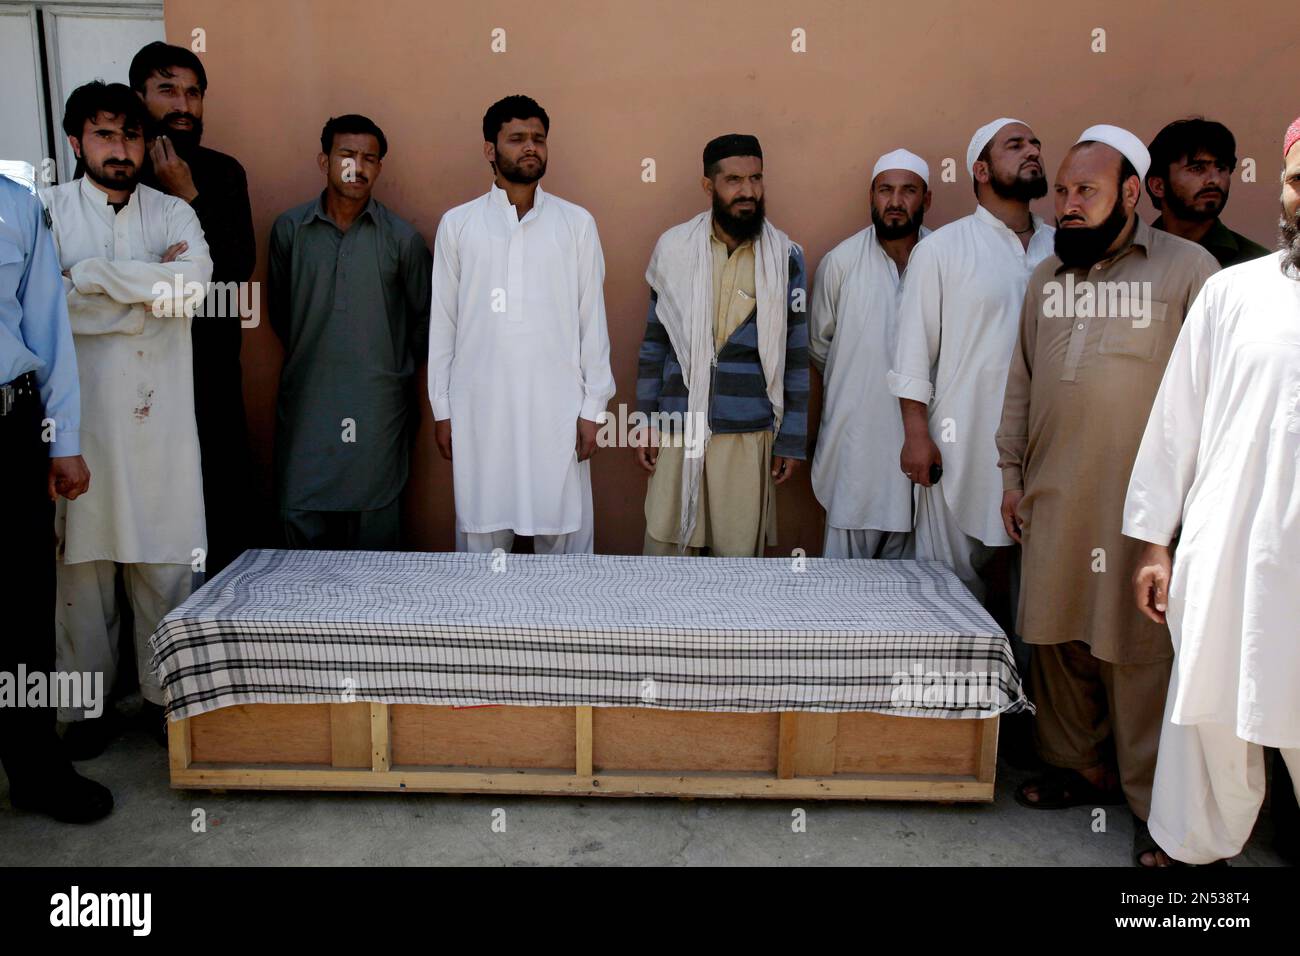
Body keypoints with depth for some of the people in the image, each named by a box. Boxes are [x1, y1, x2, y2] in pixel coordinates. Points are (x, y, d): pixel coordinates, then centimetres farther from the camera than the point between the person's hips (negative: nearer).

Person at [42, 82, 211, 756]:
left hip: (160, 419, 1)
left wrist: (93, 277, -9)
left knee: (166, 561, 4)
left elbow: (193, 283, -9)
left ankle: (164, 693, 17)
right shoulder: (48, 211, 6)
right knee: (82, 562, 3)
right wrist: (149, 288, -7)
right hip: (80, 417, -1)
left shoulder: (174, 214, 12)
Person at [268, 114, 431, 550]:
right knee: (300, 522, 2)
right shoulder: (289, 229, 5)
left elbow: (425, 318, 11)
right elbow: (278, 309, 16)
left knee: (374, 529, 2)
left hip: (377, 408, -1)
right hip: (306, 403, 1)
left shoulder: (402, 238, 1)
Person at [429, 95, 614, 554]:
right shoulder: (457, 224, 6)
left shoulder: (576, 223, 4)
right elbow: (443, 322, 7)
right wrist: (441, 409, 5)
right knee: (482, 531, 7)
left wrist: (593, 407, 0)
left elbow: (592, 320, 4)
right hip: (479, 407, 1)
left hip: (557, 406, 0)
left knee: (563, 529, 3)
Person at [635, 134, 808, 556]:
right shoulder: (673, 248, 3)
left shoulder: (785, 256, 1)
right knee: (665, 545, 5)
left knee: (740, 554, 4)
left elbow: (795, 355, 3)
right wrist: (645, 425, 6)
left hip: (749, 435, -1)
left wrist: (792, 440, 1)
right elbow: (655, 343, 8)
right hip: (677, 430, 1)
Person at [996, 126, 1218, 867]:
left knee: (1141, 649, -1)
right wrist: (1012, 474, 12)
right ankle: (1081, 766, 27)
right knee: (1058, 637, 10)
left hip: (1143, 502, -5)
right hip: (1055, 499, 5)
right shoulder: (1047, 276, 13)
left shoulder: (1189, 269, -2)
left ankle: (1159, 804, 12)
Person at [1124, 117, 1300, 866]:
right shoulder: (1232, 293, 5)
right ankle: (1200, 849, 27)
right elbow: (1178, 418, 5)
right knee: (1212, 722, 10)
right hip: (1224, 557, 1)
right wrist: (1155, 541, 3)